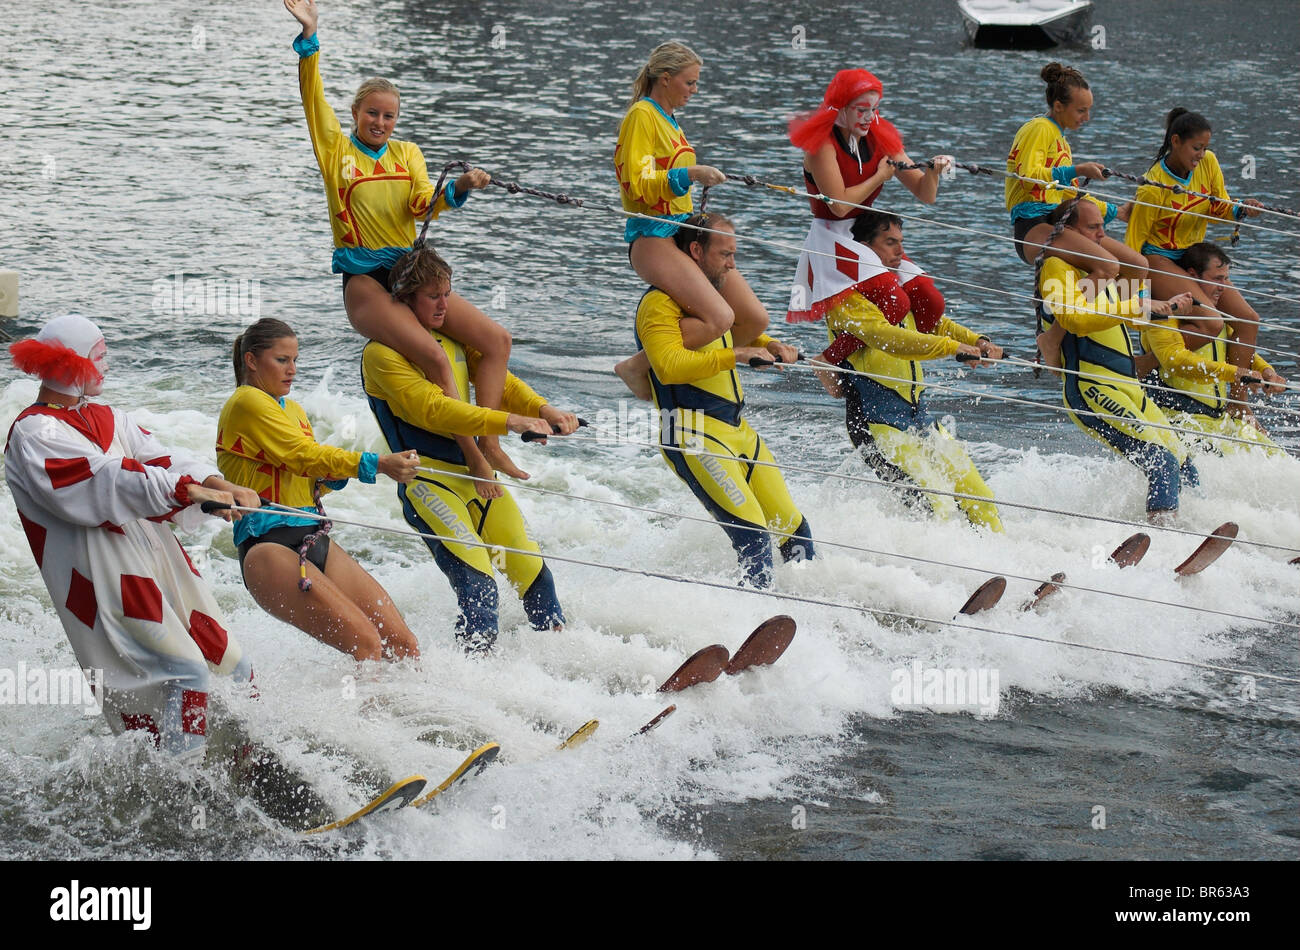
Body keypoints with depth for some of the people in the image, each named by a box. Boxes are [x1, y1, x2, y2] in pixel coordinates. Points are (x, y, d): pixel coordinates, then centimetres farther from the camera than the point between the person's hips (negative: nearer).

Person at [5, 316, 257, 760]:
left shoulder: (108, 420, 19)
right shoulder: (33, 434, -7)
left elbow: (161, 458, 3)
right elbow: (107, 482, -21)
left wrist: (221, 486, -16)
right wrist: (189, 490, -29)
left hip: (161, 564, 8)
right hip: (106, 579, -8)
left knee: (234, 670, 6)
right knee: (186, 672, -19)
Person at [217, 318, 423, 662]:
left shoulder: (292, 410, 23)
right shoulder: (247, 403, -4)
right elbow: (304, 455, -14)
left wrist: (333, 476, 0)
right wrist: (377, 464, -20)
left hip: (314, 543, 8)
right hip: (269, 546, -8)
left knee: (405, 647, -5)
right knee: (366, 644, -23)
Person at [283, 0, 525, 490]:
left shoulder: (407, 154, 14)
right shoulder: (336, 149, 5)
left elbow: (424, 204, -2)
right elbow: (313, 97, -7)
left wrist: (459, 188, -22)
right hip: (364, 282, -6)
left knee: (497, 339, -8)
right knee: (435, 357, -27)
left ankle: (489, 443, -7)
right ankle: (472, 458, -23)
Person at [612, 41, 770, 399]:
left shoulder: (669, 120, 20)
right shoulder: (642, 115, -8)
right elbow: (637, 184, -18)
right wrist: (689, 174, -25)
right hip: (653, 237, -9)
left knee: (756, 319, -2)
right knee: (720, 319, -26)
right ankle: (638, 366, -12)